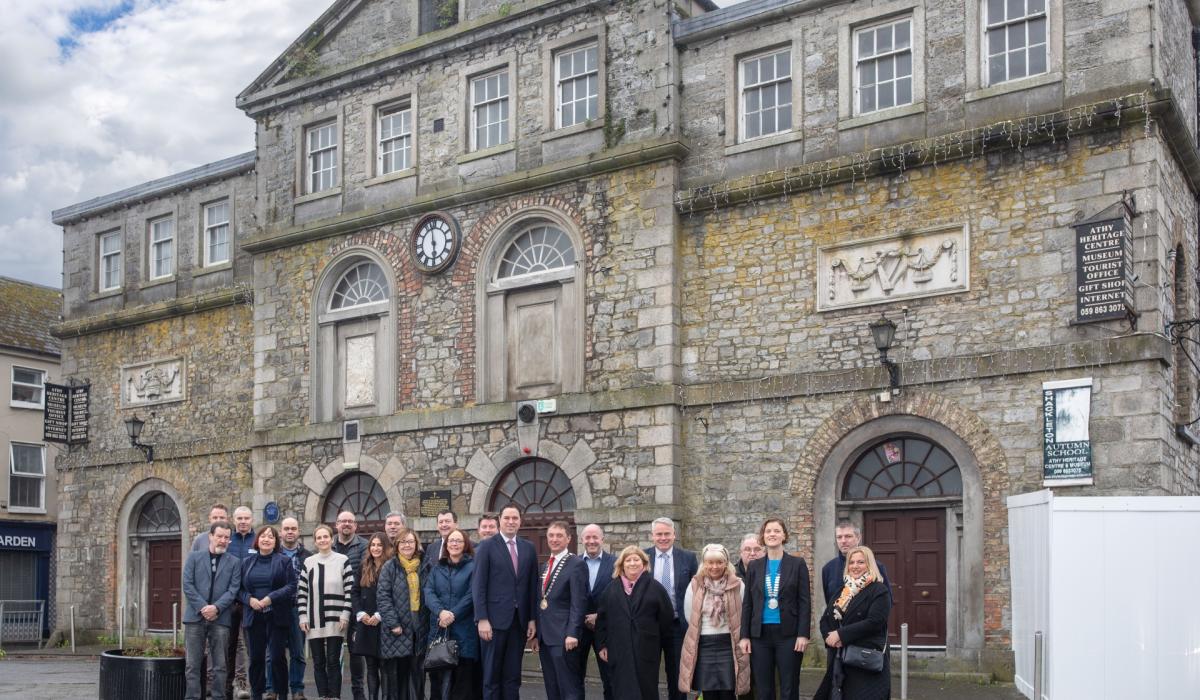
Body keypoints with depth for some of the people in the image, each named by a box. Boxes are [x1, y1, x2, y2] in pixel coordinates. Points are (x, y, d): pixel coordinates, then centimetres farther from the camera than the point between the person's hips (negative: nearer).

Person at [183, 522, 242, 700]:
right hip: (195, 617, 0)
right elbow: (187, 585, 0)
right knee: (193, 664, 0)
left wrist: (216, 607, -14)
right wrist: (203, 608, -10)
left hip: (221, 619, 0)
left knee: (219, 665, 2)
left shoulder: (234, 562, 9)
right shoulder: (194, 557, 9)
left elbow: (233, 590, 0)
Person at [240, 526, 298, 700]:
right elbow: (240, 588, 10)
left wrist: (270, 598, -16)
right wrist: (249, 599, -10)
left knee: (278, 657, -3)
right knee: (256, 658, 4)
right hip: (254, 617, 3)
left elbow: (291, 586, -5)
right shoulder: (247, 562, 13)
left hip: (277, 617, -3)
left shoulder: (284, 561, 3)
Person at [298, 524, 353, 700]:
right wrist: (303, 617, 2)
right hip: (314, 621, 3)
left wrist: (345, 615, -8)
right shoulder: (308, 562, 9)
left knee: (333, 662, -3)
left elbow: (349, 590, -2)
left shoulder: (342, 560, 0)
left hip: (335, 621, -3)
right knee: (318, 662, 6)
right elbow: (302, 592, 9)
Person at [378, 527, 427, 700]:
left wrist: (429, 621, 4)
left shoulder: (423, 567, 12)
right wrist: (393, 623, -14)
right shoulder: (389, 567, 0)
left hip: (419, 628, 3)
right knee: (398, 671, -1)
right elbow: (383, 596, -6)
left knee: (419, 672, 5)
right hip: (397, 628, -3)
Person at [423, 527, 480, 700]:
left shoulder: (472, 566, 1)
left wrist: (453, 615, -16)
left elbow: (471, 596, -7)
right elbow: (428, 593, 2)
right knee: (439, 677, 5)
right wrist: (441, 611, -16)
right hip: (438, 629, 4)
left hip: (464, 631, -4)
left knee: (463, 679, -2)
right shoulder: (437, 567, 13)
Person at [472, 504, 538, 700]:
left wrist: (532, 618, 5)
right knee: (492, 675, 4)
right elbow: (478, 586, -6)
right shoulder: (487, 546, -2)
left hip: (519, 620, 4)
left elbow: (532, 586, 10)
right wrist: (482, 619, -13)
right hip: (495, 619, -4)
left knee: (513, 676, 7)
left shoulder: (529, 548, 10)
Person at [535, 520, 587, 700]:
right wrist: (537, 633, 15)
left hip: (563, 637, -8)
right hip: (545, 637, 8)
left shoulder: (576, 565, -8)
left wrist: (572, 634, -21)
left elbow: (578, 603, -14)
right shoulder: (546, 565, 17)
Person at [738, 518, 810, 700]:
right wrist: (744, 635, 1)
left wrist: (803, 634, -10)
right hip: (760, 634, 2)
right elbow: (748, 603, 8)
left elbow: (804, 602, -1)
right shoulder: (754, 566, 9)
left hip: (788, 634, -2)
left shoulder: (798, 564, 2)